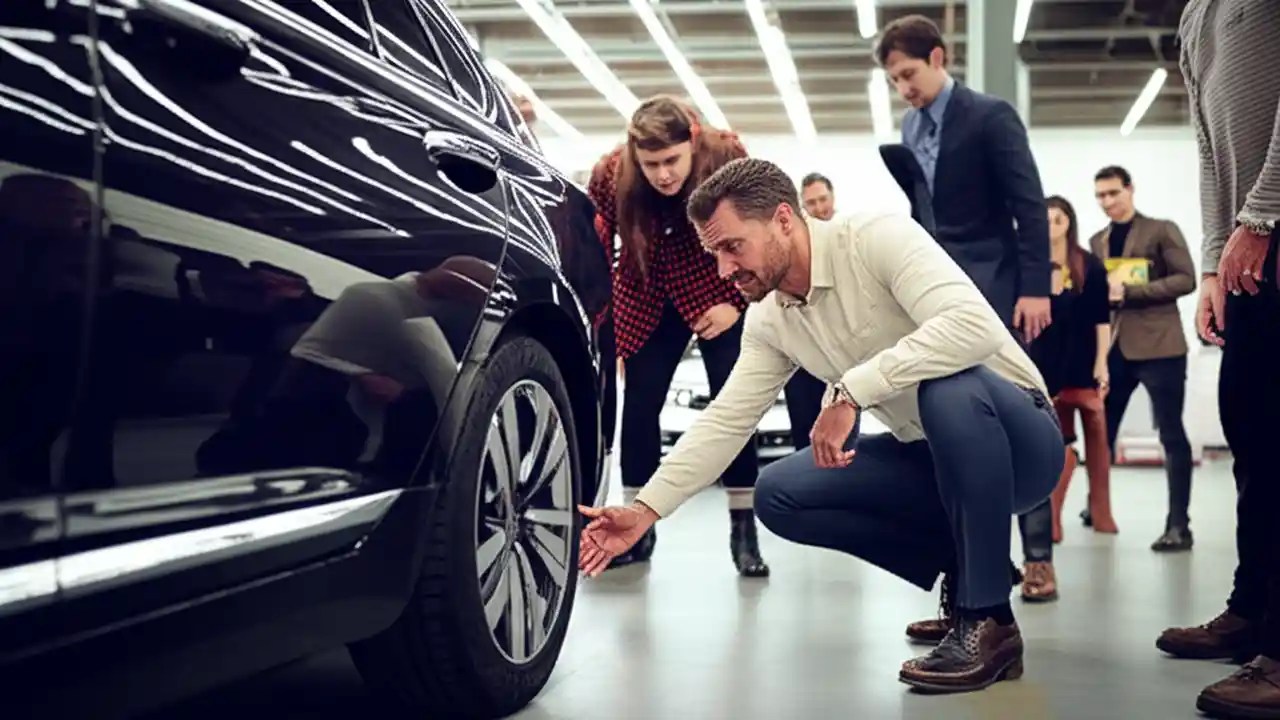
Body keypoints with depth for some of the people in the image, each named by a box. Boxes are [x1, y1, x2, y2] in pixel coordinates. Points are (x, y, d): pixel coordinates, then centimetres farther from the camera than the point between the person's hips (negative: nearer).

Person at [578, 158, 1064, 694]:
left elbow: (975, 324, -37)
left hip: (1018, 440, -7)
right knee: (778, 494, -6)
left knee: (950, 385, -39)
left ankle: (989, 622, -24)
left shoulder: (878, 238, -22)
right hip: (932, 458, 7)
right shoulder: (768, 320, -1)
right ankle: (967, 567, 4)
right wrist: (644, 510, -11)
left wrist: (852, 391, -39)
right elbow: (725, 421, -1)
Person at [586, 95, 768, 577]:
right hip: (648, 303, 2)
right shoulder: (610, 174, -22)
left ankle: (743, 530, 1)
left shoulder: (727, 158, -25)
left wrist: (738, 302, -16)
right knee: (639, 405, -2)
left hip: (718, 298, -1)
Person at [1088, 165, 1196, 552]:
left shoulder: (1162, 230, 1)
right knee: (1101, 431, 11)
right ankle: (1098, 506, 28)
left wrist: (1130, 291, -16)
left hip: (1158, 344, -5)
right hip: (1114, 346, 6)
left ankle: (1178, 525, -3)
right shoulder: (1097, 241, 16)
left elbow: (1185, 279, -9)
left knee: (1171, 435, -5)